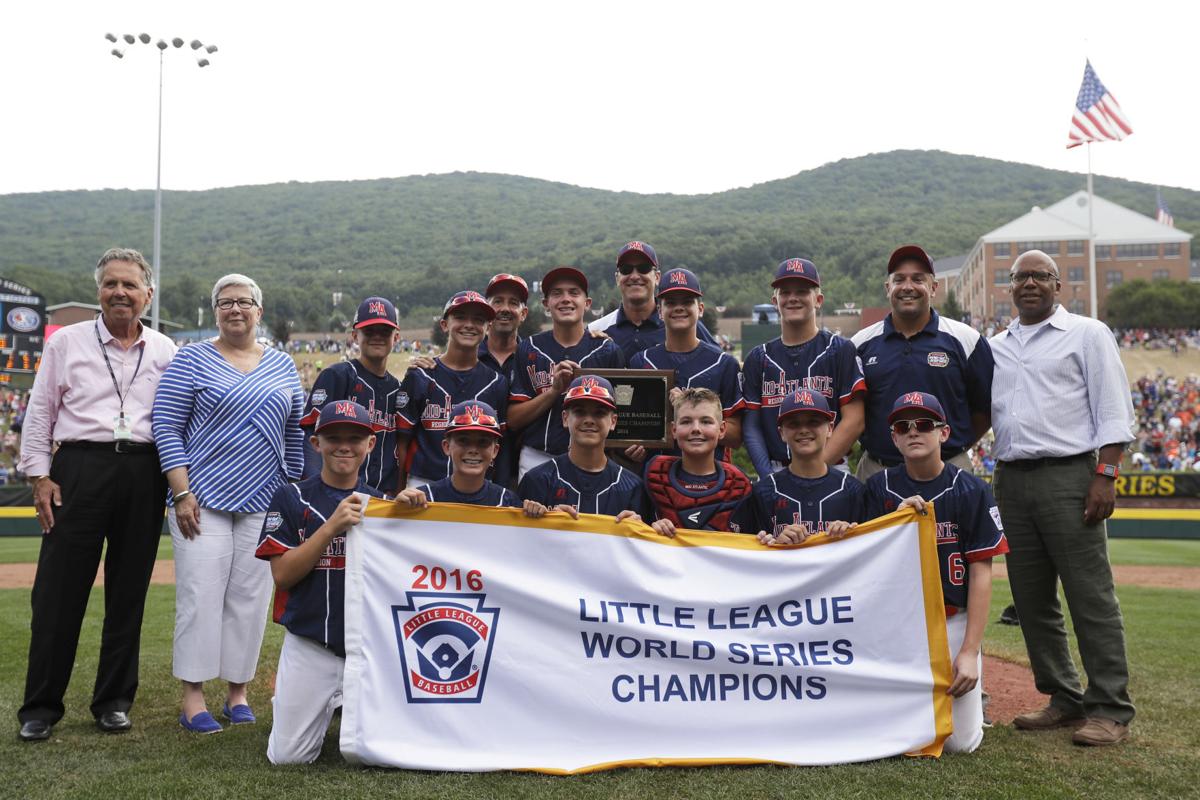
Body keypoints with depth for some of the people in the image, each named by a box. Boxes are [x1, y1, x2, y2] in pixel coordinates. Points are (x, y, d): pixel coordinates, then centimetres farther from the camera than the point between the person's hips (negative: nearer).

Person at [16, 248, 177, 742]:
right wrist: (39, 475, -1)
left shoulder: (165, 351, 11)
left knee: (129, 593, 7)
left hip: (144, 474, 2)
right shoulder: (67, 342, 7)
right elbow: (39, 412, 7)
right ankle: (40, 707, 11)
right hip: (80, 467, -1)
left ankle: (114, 702, 18)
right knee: (58, 591, -1)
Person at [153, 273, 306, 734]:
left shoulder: (282, 366, 12)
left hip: (264, 502, 3)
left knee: (250, 599, 5)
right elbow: (166, 427, -4)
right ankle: (193, 697, 5)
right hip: (204, 499, -3)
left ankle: (238, 692, 16)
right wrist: (181, 493, -11)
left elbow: (296, 433, 15)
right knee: (201, 595, -4)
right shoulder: (192, 361, 1)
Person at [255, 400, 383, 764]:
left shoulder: (382, 504, 5)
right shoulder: (291, 498, -2)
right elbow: (282, 574, -10)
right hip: (309, 645, -2)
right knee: (289, 756, -1)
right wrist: (332, 526, -21)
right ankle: (286, 698, 31)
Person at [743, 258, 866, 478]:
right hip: (774, 473, 2)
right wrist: (769, 477, -7)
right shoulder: (758, 359, 11)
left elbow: (854, 421, -4)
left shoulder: (840, 350, 2)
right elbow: (751, 426, 8)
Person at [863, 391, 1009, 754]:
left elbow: (981, 575, -6)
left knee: (960, 742, -7)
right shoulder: (879, 488, -1)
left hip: (953, 621, -1)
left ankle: (968, 687, 24)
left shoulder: (972, 491, -5)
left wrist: (970, 651, -11)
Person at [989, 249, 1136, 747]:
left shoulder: (1087, 334, 4)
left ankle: (1110, 709, 2)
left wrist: (1105, 475, -11)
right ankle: (1064, 699, 20)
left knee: (1091, 597, -5)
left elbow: (1113, 411, -3)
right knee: (1032, 598, 8)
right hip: (1011, 480, 6)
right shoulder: (995, 347, 18)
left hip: (1068, 477, -5)